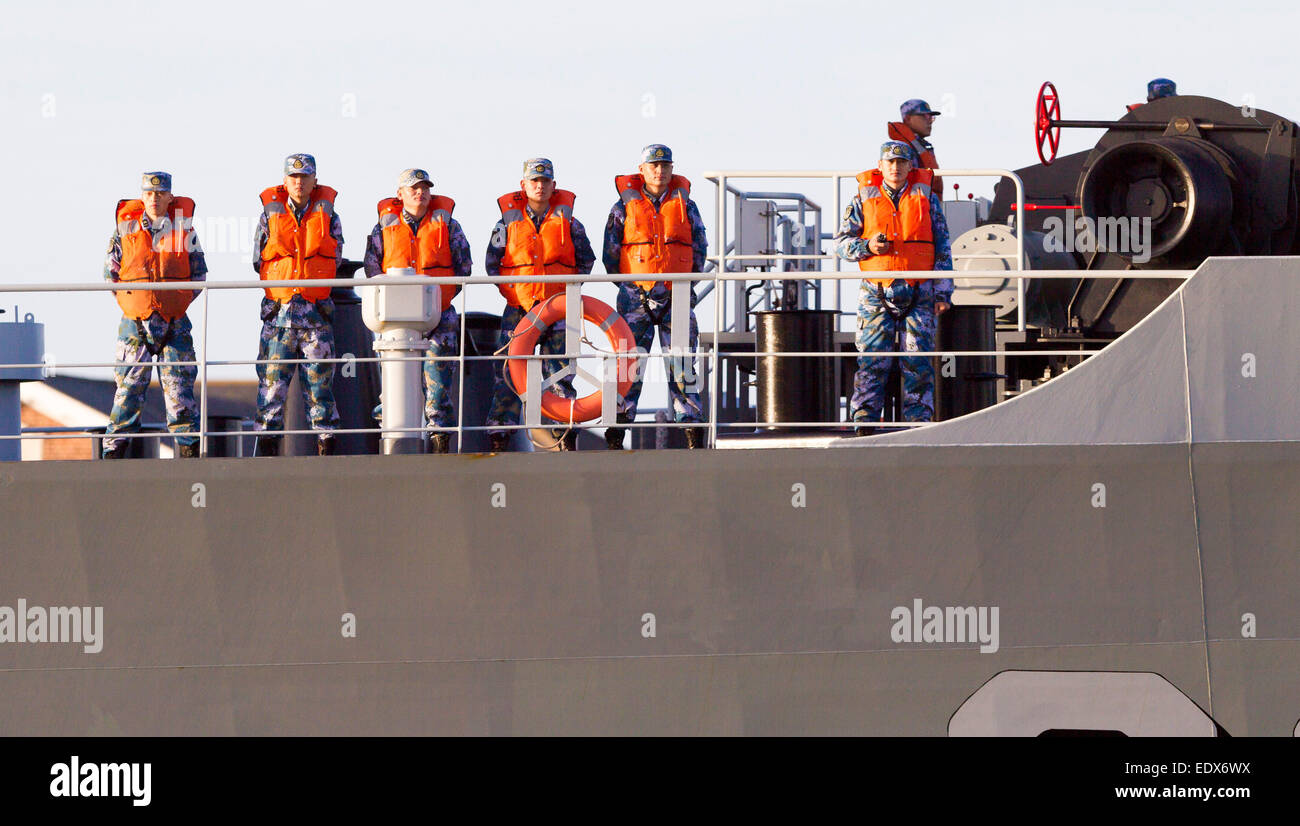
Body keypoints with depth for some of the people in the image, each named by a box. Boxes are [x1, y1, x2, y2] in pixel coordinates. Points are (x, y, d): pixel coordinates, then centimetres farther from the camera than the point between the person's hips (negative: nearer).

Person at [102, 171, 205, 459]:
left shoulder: (183, 230, 4)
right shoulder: (126, 229, 3)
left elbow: (199, 272, 11)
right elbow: (110, 272, 10)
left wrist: (180, 302, 3)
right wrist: (128, 299, 3)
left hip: (174, 321, 0)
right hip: (136, 321, 0)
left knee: (179, 383, -1)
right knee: (129, 384, -1)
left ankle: (188, 446, 4)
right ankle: (114, 447, 4)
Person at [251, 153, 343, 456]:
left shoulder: (328, 217, 6)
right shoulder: (270, 215, 6)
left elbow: (335, 261, 11)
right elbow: (258, 261, 12)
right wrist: (280, 285, 9)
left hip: (317, 310, 0)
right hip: (278, 309, 0)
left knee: (320, 380, 1)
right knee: (272, 379, -3)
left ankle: (326, 446, 4)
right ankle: (267, 446, 1)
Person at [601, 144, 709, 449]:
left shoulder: (685, 206, 8)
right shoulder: (624, 207, 5)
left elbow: (699, 248, 12)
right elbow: (610, 253, 7)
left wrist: (686, 285, 6)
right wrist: (629, 286, 3)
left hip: (678, 296, 1)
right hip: (636, 296, -1)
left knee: (682, 364, -2)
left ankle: (691, 424, 0)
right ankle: (616, 430, -2)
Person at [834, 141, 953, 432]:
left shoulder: (927, 199, 9)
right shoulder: (864, 200, 8)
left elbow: (943, 248, 10)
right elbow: (841, 242, 10)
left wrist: (943, 293, 4)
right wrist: (867, 246, -11)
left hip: (919, 295, 0)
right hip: (877, 293, 0)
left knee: (918, 363, -2)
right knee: (871, 363, -6)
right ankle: (864, 425, -4)